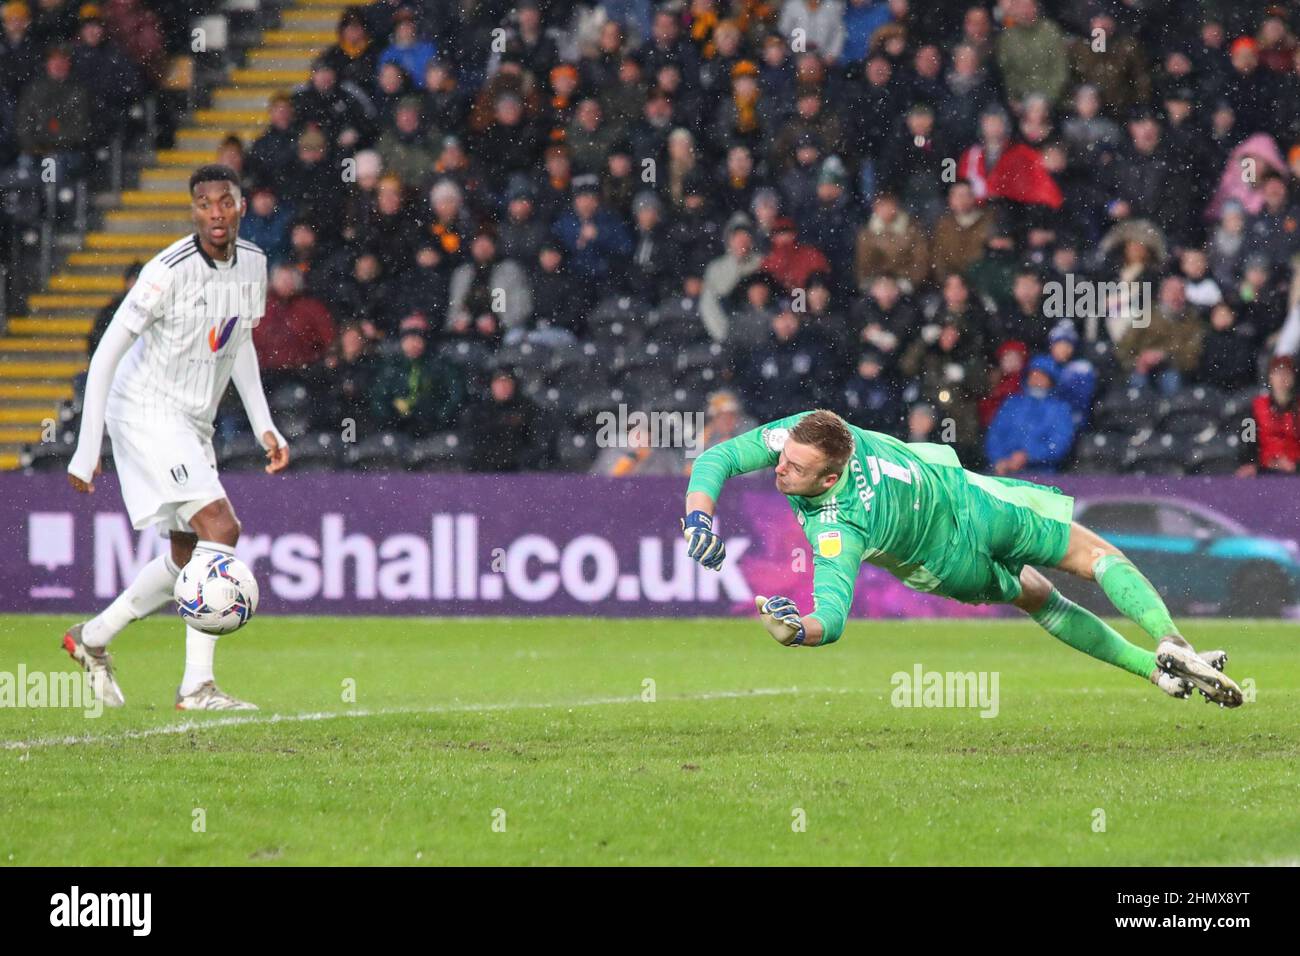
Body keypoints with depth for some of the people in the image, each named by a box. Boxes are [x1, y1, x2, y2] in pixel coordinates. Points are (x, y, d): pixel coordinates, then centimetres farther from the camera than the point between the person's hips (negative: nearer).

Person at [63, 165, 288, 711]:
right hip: (147, 414, -9)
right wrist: (87, 450, -17)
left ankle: (92, 638, 34)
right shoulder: (169, 271, -21)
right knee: (220, 526, -23)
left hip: (194, 425, 9)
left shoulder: (253, 263, 3)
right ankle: (197, 687, -22)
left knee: (188, 560, 15)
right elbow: (107, 353, -17)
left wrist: (264, 427, 11)